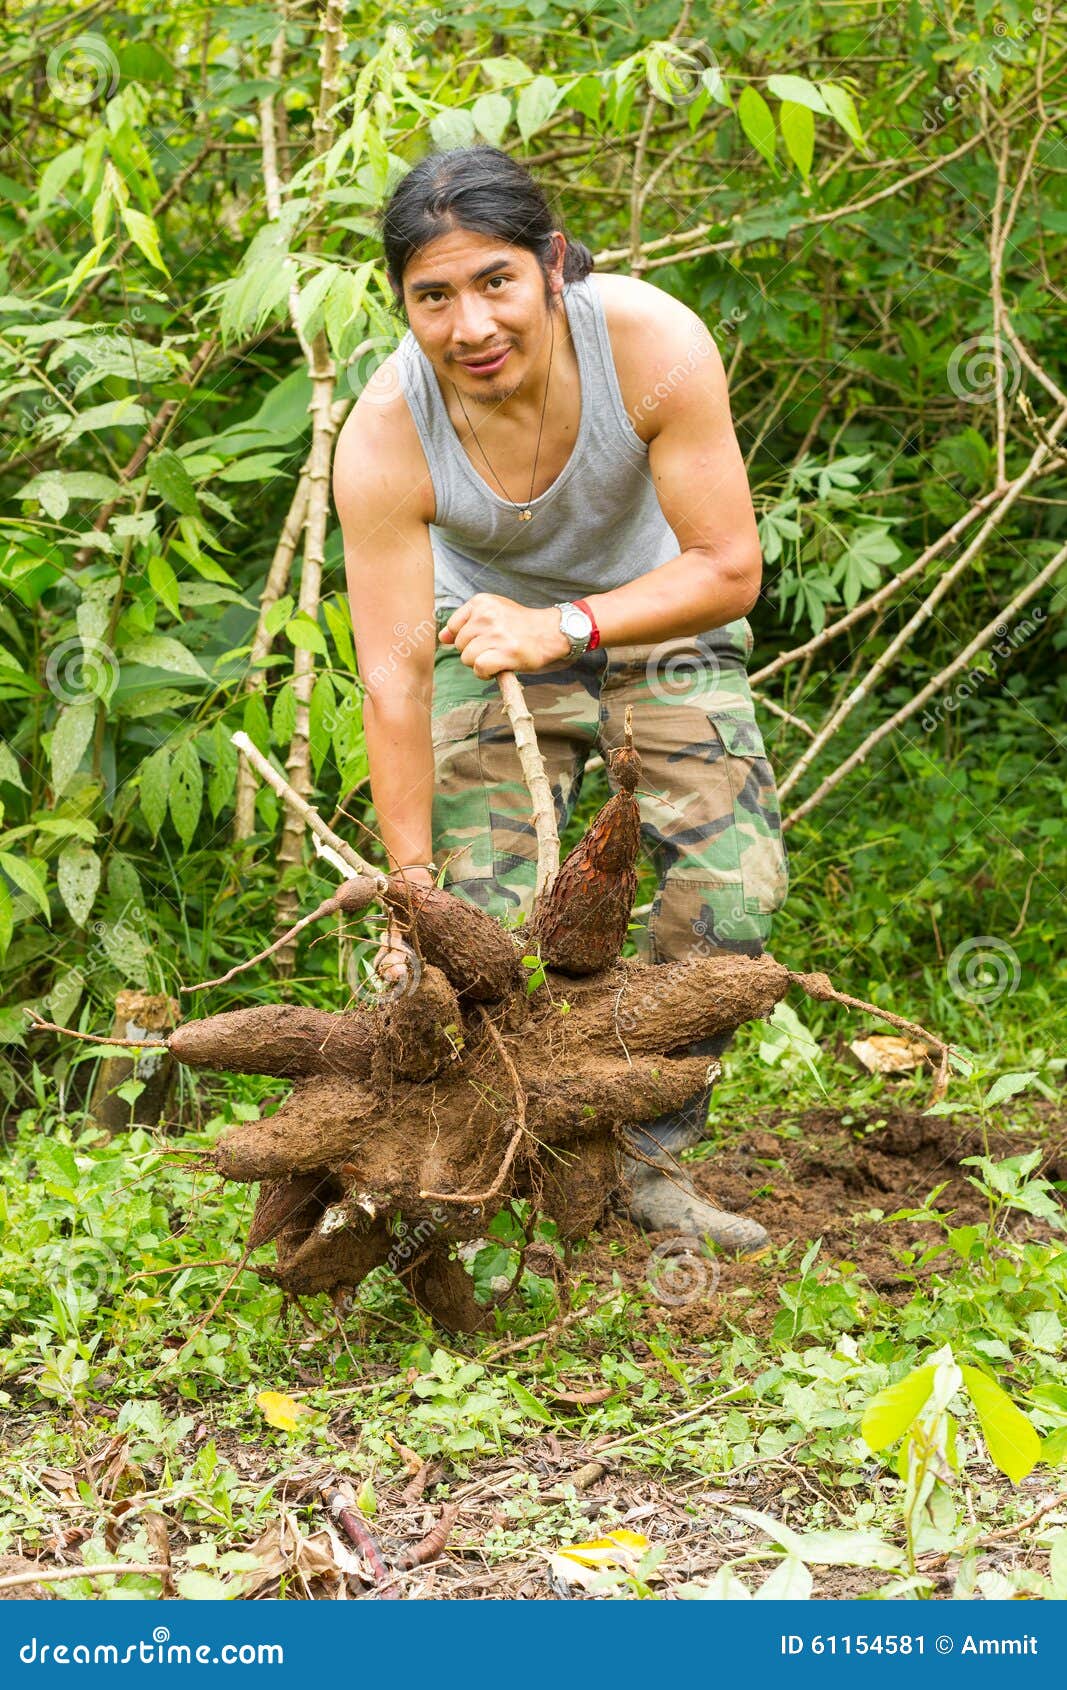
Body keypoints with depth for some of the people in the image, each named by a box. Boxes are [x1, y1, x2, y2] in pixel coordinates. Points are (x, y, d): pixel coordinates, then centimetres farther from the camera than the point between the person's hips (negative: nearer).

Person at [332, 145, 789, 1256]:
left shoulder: (653, 343, -34)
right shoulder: (384, 438, -32)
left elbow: (730, 571, -29)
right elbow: (394, 677, -27)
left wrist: (562, 627, -42)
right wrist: (412, 887, -24)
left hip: (660, 618, 1)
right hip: (493, 631, 0)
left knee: (732, 883, -10)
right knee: (474, 909, -12)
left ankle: (647, 1162, 5)